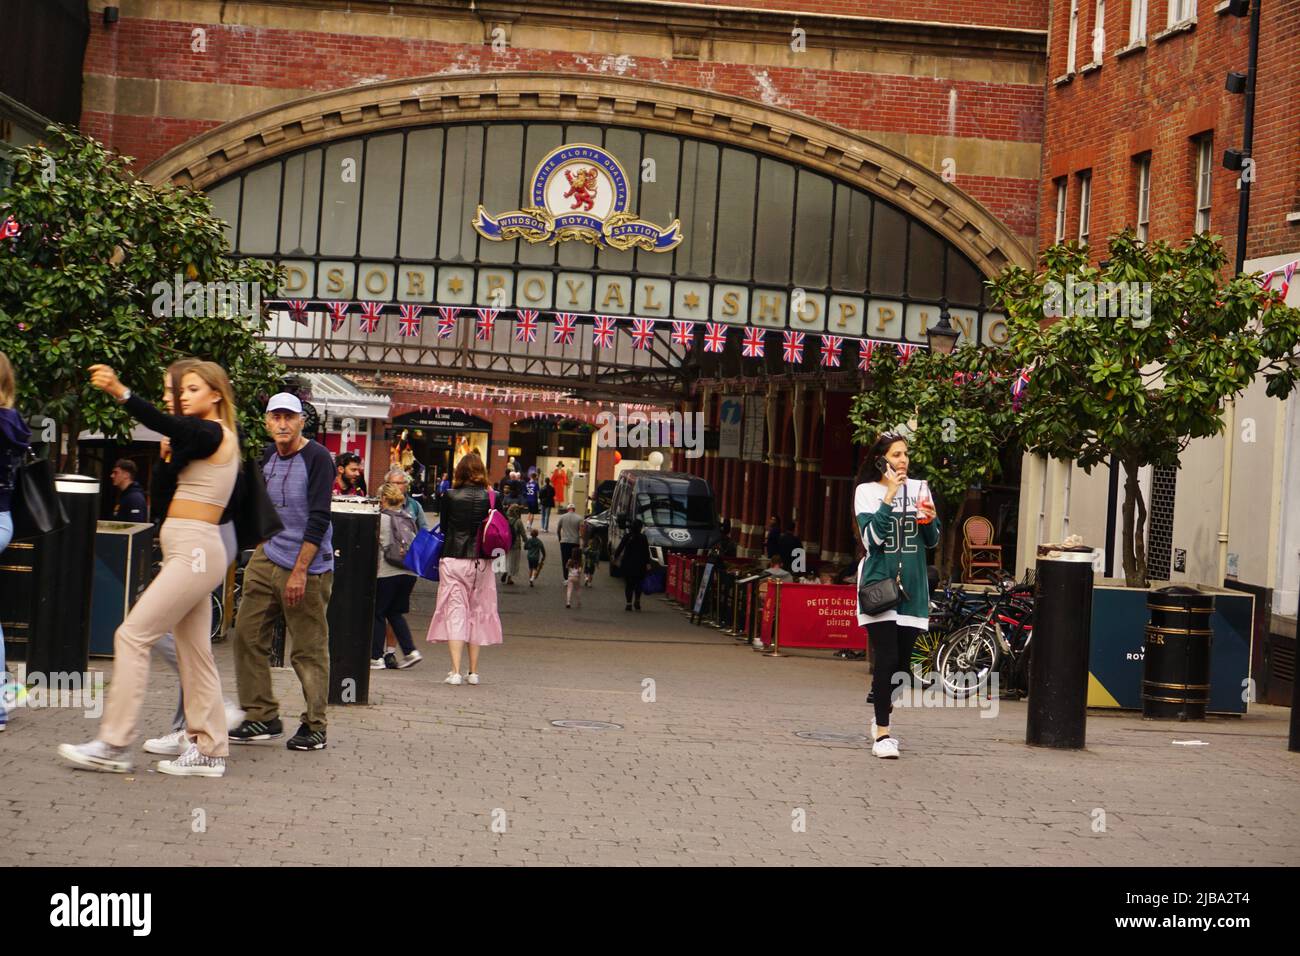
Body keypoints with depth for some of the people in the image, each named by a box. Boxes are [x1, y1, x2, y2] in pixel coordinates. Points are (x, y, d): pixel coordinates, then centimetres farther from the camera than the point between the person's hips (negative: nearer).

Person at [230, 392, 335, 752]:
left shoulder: (317, 458, -10)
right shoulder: (268, 456, 10)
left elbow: (318, 519, -15)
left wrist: (299, 571, -17)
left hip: (308, 567, -7)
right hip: (267, 557, 7)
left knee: (309, 649, -2)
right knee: (248, 636, 4)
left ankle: (314, 727, 7)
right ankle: (263, 718, 13)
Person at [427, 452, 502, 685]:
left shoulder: (449, 497, -4)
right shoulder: (490, 498, -3)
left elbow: (443, 528, 6)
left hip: (453, 560, -1)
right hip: (481, 561, 1)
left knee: (454, 613, 0)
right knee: (477, 613, 12)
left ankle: (455, 671, -10)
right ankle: (474, 671, 15)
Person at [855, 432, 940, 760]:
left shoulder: (918, 488, 9)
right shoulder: (867, 491, -1)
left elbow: (932, 541, 11)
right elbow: (872, 536, -14)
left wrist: (930, 520, -9)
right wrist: (889, 496, -17)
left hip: (912, 585, 4)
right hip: (879, 582, -4)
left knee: (902, 661, 8)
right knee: (886, 659, -12)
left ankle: (881, 718, 30)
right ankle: (881, 733, -5)